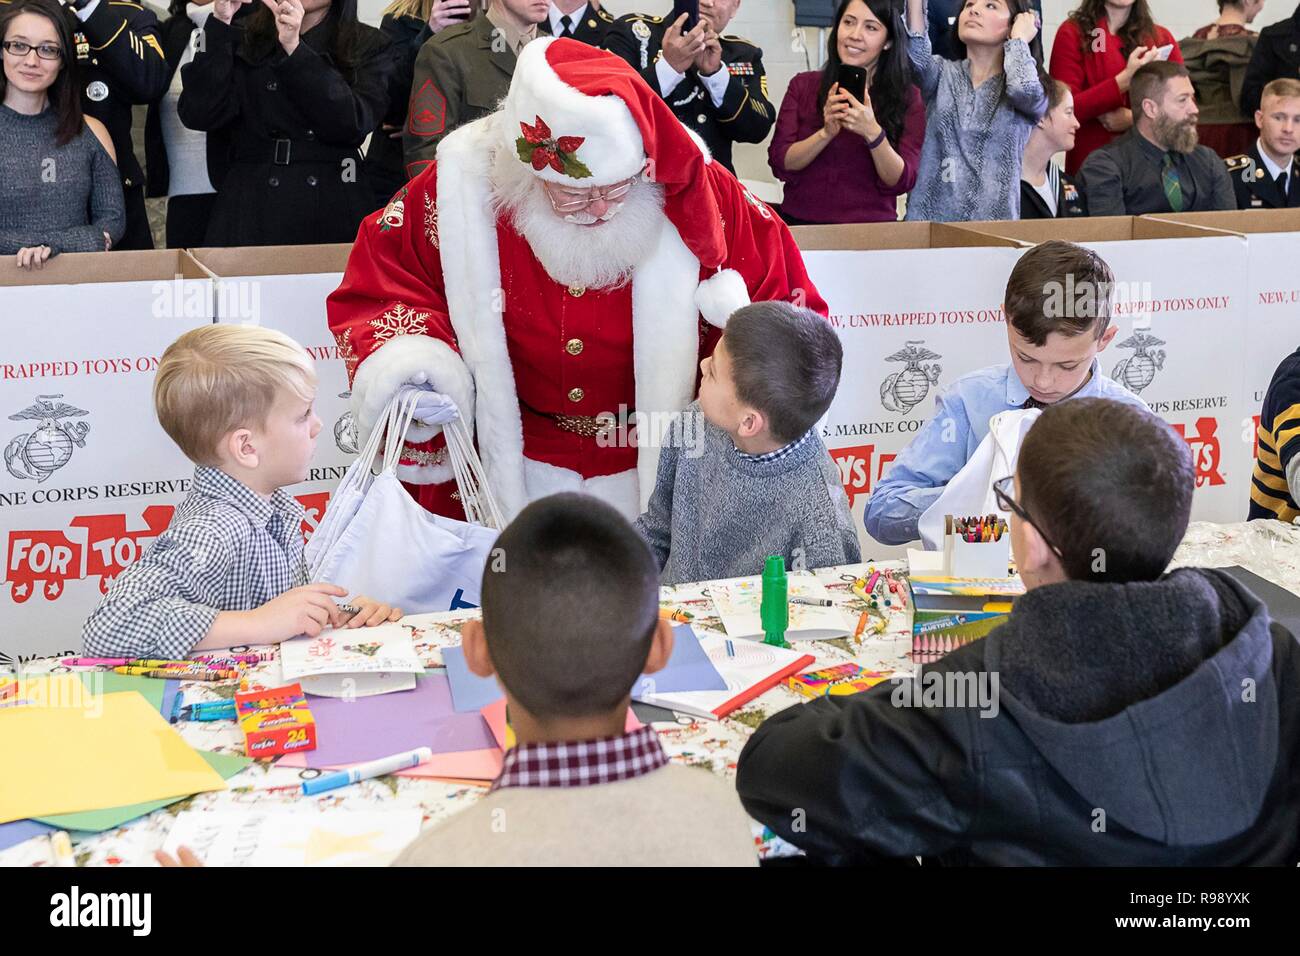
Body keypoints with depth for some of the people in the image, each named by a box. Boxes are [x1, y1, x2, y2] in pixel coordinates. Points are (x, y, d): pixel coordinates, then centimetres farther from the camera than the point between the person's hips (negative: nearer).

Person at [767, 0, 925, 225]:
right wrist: (826, 133, -15)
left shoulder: (907, 97, 4)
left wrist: (873, 132, -18)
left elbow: (900, 182, -3)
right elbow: (780, 165, 0)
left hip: (870, 229, -1)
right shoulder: (803, 85, 7)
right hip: (801, 222, 1)